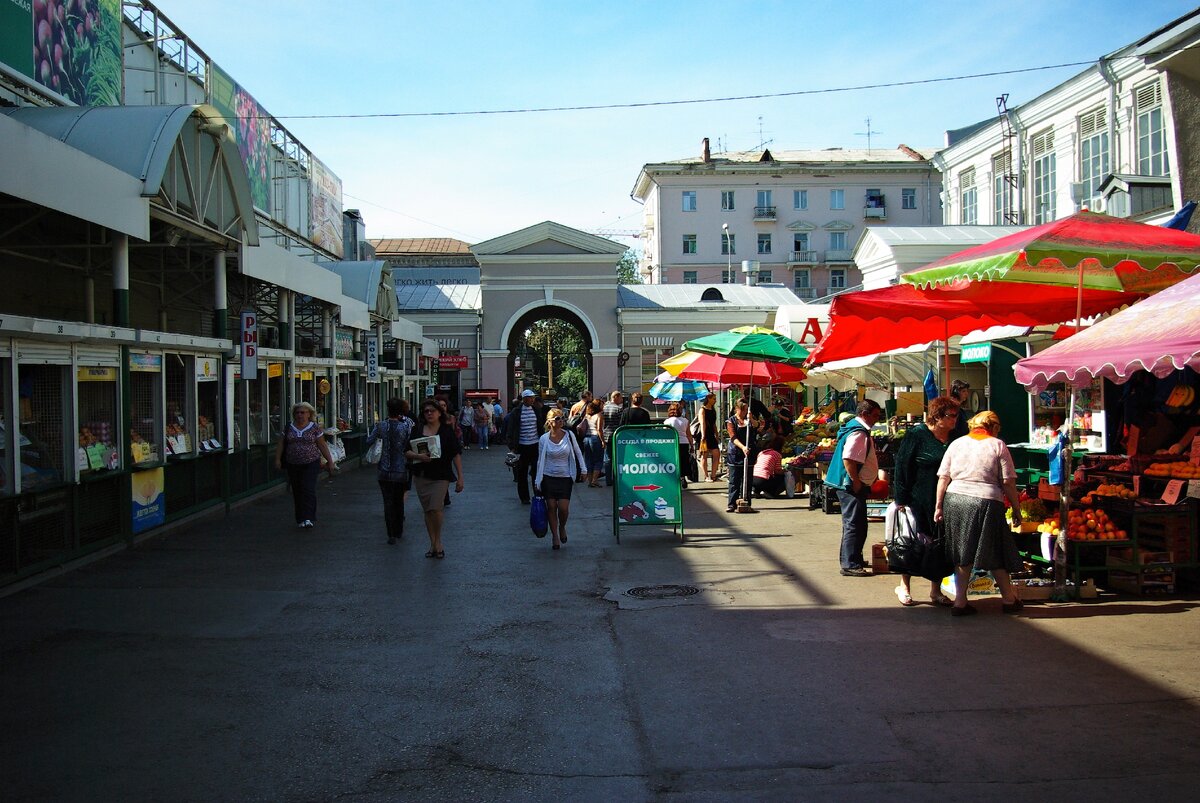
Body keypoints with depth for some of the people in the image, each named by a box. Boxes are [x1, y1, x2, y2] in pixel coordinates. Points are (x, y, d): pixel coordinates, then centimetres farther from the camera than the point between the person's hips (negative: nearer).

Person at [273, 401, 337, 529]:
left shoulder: (314, 428, 0)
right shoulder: (288, 428, 8)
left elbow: (322, 445, 3)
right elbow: (281, 444, 11)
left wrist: (330, 461, 2)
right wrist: (277, 459, 1)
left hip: (311, 464, -3)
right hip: (293, 465, 3)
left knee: (308, 490, -13)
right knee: (297, 492, 7)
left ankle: (308, 519, -14)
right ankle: (300, 520, 15)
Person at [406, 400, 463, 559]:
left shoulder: (447, 430, 0)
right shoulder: (418, 430, 7)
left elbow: (456, 454, 0)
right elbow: (407, 452, 7)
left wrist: (460, 477, -3)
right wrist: (418, 456, -15)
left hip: (441, 476, -4)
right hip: (421, 475, 4)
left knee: (435, 508, -15)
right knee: (427, 510, 7)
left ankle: (438, 542, 5)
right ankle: (433, 544, 19)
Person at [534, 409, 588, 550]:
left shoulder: (569, 436, -3)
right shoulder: (543, 439, -3)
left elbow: (578, 453, 9)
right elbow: (540, 461, 4)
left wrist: (582, 470, 4)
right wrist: (537, 481, 3)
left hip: (565, 477, 0)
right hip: (548, 477, 0)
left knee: (563, 508, -8)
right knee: (551, 507, 1)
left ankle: (562, 527, 22)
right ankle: (555, 536, 14)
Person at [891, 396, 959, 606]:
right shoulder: (917, 435, -8)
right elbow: (902, 466, -9)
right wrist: (901, 499, -12)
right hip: (920, 501, -5)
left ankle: (936, 590, 20)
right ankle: (904, 586, 18)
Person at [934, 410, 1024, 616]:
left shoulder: (956, 444, 10)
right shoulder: (998, 445, 3)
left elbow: (943, 479, 7)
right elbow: (1008, 483, -1)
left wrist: (939, 506, 11)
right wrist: (1016, 510, 6)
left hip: (955, 500, 3)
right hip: (986, 503, -3)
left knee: (962, 556, 10)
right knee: (996, 553, 9)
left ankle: (960, 601, 10)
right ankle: (1009, 600, 21)